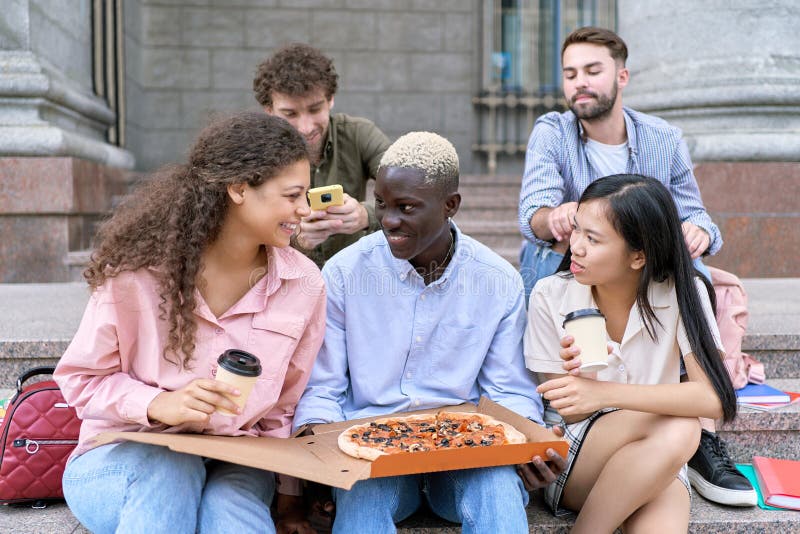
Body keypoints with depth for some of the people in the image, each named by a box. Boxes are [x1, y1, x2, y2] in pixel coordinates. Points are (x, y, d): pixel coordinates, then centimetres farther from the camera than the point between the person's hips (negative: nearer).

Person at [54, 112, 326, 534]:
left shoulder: (303, 286, -5)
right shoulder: (140, 269, -15)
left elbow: (286, 407, 5)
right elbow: (81, 378, -6)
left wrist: (288, 498, 7)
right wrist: (159, 404, -25)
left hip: (234, 467, 1)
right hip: (126, 457, -1)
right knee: (168, 468, -36)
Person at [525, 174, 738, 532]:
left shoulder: (681, 293, -9)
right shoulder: (550, 296, -8)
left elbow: (713, 399, -21)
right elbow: (569, 413, -6)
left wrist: (605, 393, -31)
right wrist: (578, 375, -30)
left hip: (656, 468, 1)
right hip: (572, 462, 0)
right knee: (676, 429, -30)